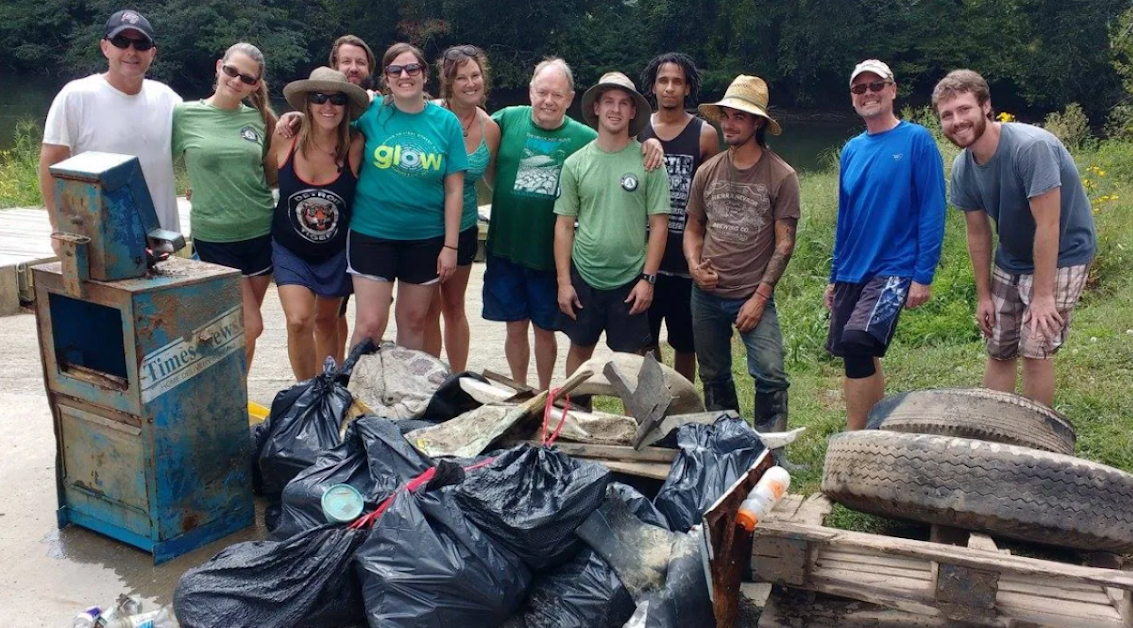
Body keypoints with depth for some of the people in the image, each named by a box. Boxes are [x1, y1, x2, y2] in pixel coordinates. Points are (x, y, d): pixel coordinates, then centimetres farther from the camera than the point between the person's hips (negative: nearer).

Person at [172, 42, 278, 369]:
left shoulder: (259, 118, 5)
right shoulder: (185, 115, -4)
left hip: (261, 232, 4)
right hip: (214, 236, -3)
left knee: (238, 328, 12)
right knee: (251, 327, -7)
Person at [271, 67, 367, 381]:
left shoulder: (355, 146, -18)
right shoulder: (285, 140, -15)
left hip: (335, 252, 1)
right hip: (290, 250, 0)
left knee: (326, 321, 16)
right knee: (299, 320, -15)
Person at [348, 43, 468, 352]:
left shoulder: (446, 122, -1)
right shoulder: (370, 112, -3)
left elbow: (454, 189, -1)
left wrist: (450, 246, -3)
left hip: (426, 238, 2)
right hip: (372, 234, -1)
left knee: (414, 321, 14)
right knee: (369, 324, -4)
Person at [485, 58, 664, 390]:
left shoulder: (583, 137, -4)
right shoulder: (507, 120, -2)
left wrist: (649, 143, -13)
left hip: (550, 254, 0)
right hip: (506, 248, 1)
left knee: (545, 330, 13)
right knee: (515, 327, 12)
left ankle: (544, 396, 31)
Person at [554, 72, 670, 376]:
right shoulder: (576, 163, -1)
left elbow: (659, 224, -4)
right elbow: (564, 225, 1)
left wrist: (648, 279, -9)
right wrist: (563, 281, -3)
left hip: (630, 280, -2)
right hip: (583, 276, 2)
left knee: (631, 356, 8)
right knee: (580, 348, 15)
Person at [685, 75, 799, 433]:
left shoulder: (781, 176, -6)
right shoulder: (707, 172, 6)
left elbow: (785, 243, -7)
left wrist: (760, 296, -12)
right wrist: (694, 265, -6)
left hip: (754, 296, -4)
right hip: (707, 296, 4)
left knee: (770, 376, -15)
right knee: (714, 378, 14)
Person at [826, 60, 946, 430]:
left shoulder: (916, 140, -5)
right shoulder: (852, 150, 12)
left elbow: (932, 212, -9)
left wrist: (923, 276, -15)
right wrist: (834, 276, 17)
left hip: (894, 269, -7)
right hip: (851, 271, 7)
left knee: (855, 343, -24)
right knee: (863, 358, 11)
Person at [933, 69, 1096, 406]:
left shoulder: (1031, 146, -28)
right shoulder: (962, 169, -8)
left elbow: (1047, 225, -27)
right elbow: (978, 234, 2)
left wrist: (1043, 295, -24)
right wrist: (984, 295, 3)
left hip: (1060, 256, -6)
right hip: (1011, 260, 6)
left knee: (1035, 351, -10)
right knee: (999, 352, 6)